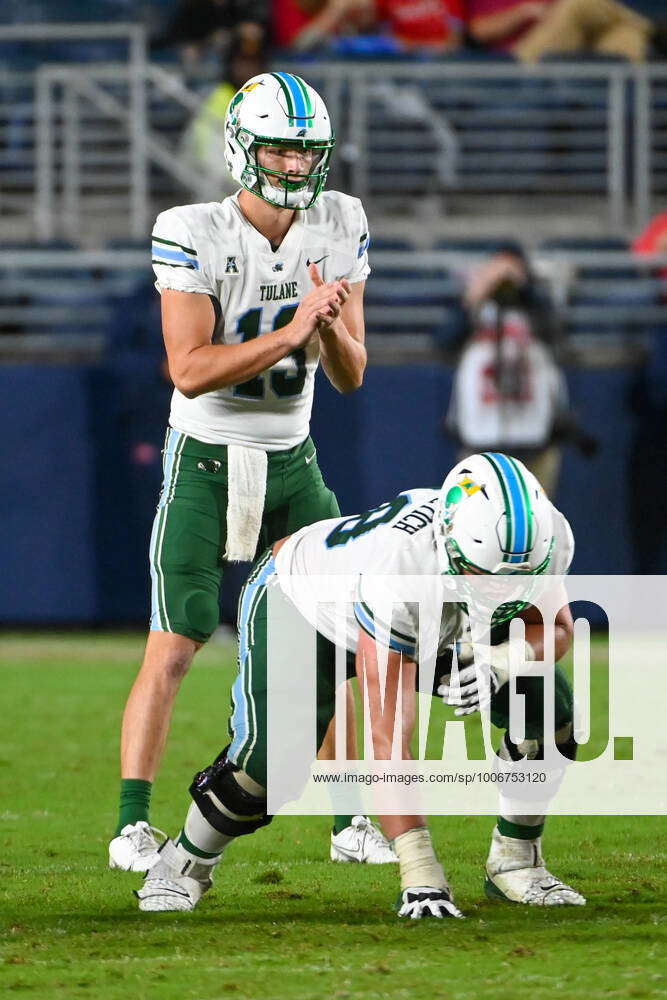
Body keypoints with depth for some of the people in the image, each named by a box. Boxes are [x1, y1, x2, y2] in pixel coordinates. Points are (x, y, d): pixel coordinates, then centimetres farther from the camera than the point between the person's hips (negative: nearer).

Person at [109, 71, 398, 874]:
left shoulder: (340, 228, -1)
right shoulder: (192, 235, -15)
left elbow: (350, 376, 1)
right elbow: (190, 370, -22)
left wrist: (331, 322, -21)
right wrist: (291, 331, -28)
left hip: (291, 462, 5)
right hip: (205, 460, -5)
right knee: (172, 649, -9)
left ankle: (347, 820, 9)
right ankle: (132, 823, -3)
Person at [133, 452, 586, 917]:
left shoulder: (543, 540, -33)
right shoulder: (396, 570, -48)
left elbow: (556, 629, -10)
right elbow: (388, 739, -48)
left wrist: (500, 660, -35)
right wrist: (420, 872, -52)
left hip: (432, 622, 5)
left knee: (549, 710, -14)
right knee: (270, 758, -25)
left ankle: (515, 864, 8)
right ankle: (185, 865, 6)